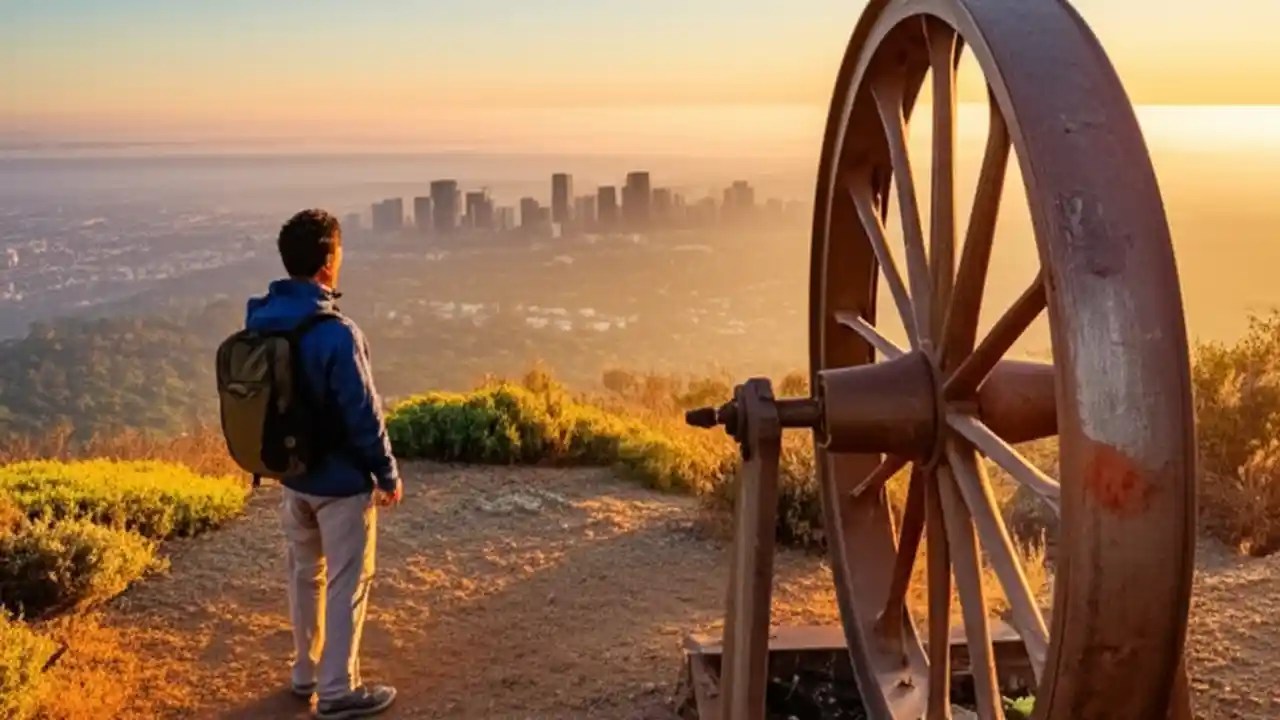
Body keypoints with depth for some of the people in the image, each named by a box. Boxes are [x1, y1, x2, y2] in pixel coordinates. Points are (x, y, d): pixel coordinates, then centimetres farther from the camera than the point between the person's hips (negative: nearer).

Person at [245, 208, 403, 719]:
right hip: (340, 479, -7)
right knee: (346, 583, 7)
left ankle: (306, 672, 34)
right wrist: (388, 474, -8)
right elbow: (363, 415, -21)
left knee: (304, 574, 21)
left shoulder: (260, 319, -4)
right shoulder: (336, 333, -27)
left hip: (291, 472, 7)